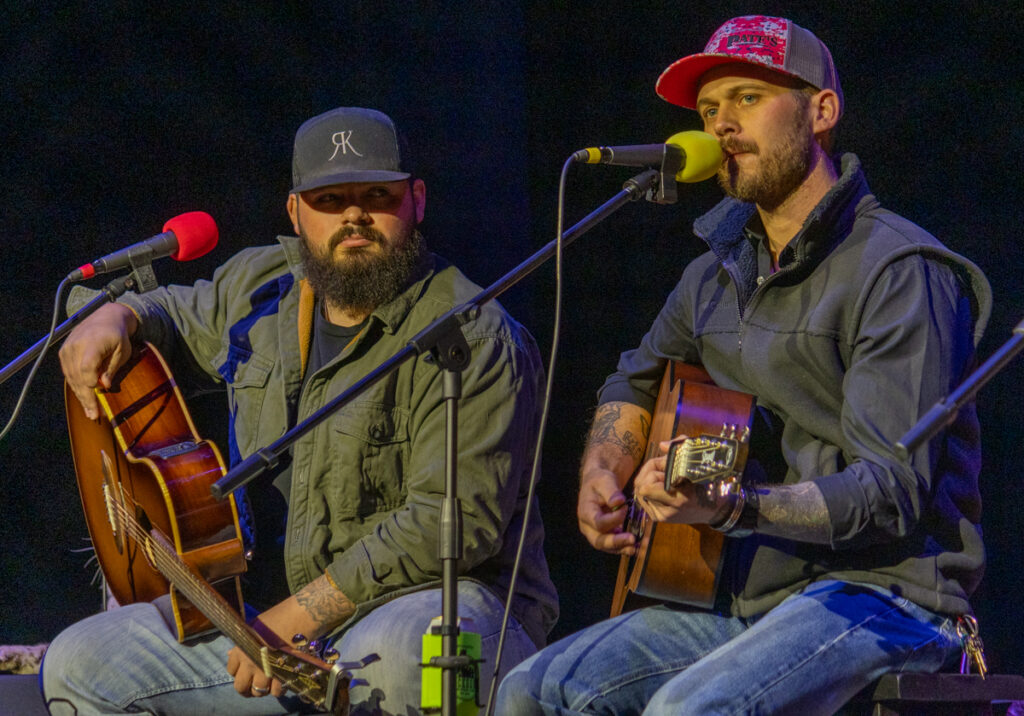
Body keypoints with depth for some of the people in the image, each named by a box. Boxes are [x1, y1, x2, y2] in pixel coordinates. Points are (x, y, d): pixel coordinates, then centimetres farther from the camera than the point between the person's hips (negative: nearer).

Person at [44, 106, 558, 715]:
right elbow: (178, 317, 34)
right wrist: (118, 318, 7)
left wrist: (301, 616, -24)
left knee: (390, 660, -43)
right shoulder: (262, 289, 11)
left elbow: (456, 517, -23)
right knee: (80, 666, -2)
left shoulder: (473, 340, -14)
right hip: (270, 609, 8)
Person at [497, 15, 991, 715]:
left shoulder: (899, 274, -11)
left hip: (884, 590, -8)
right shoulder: (722, 269, 15)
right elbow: (639, 380, 34)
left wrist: (733, 507, -33)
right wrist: (601, 475, 11)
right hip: (747, 595, 8)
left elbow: (893, 492, -20)